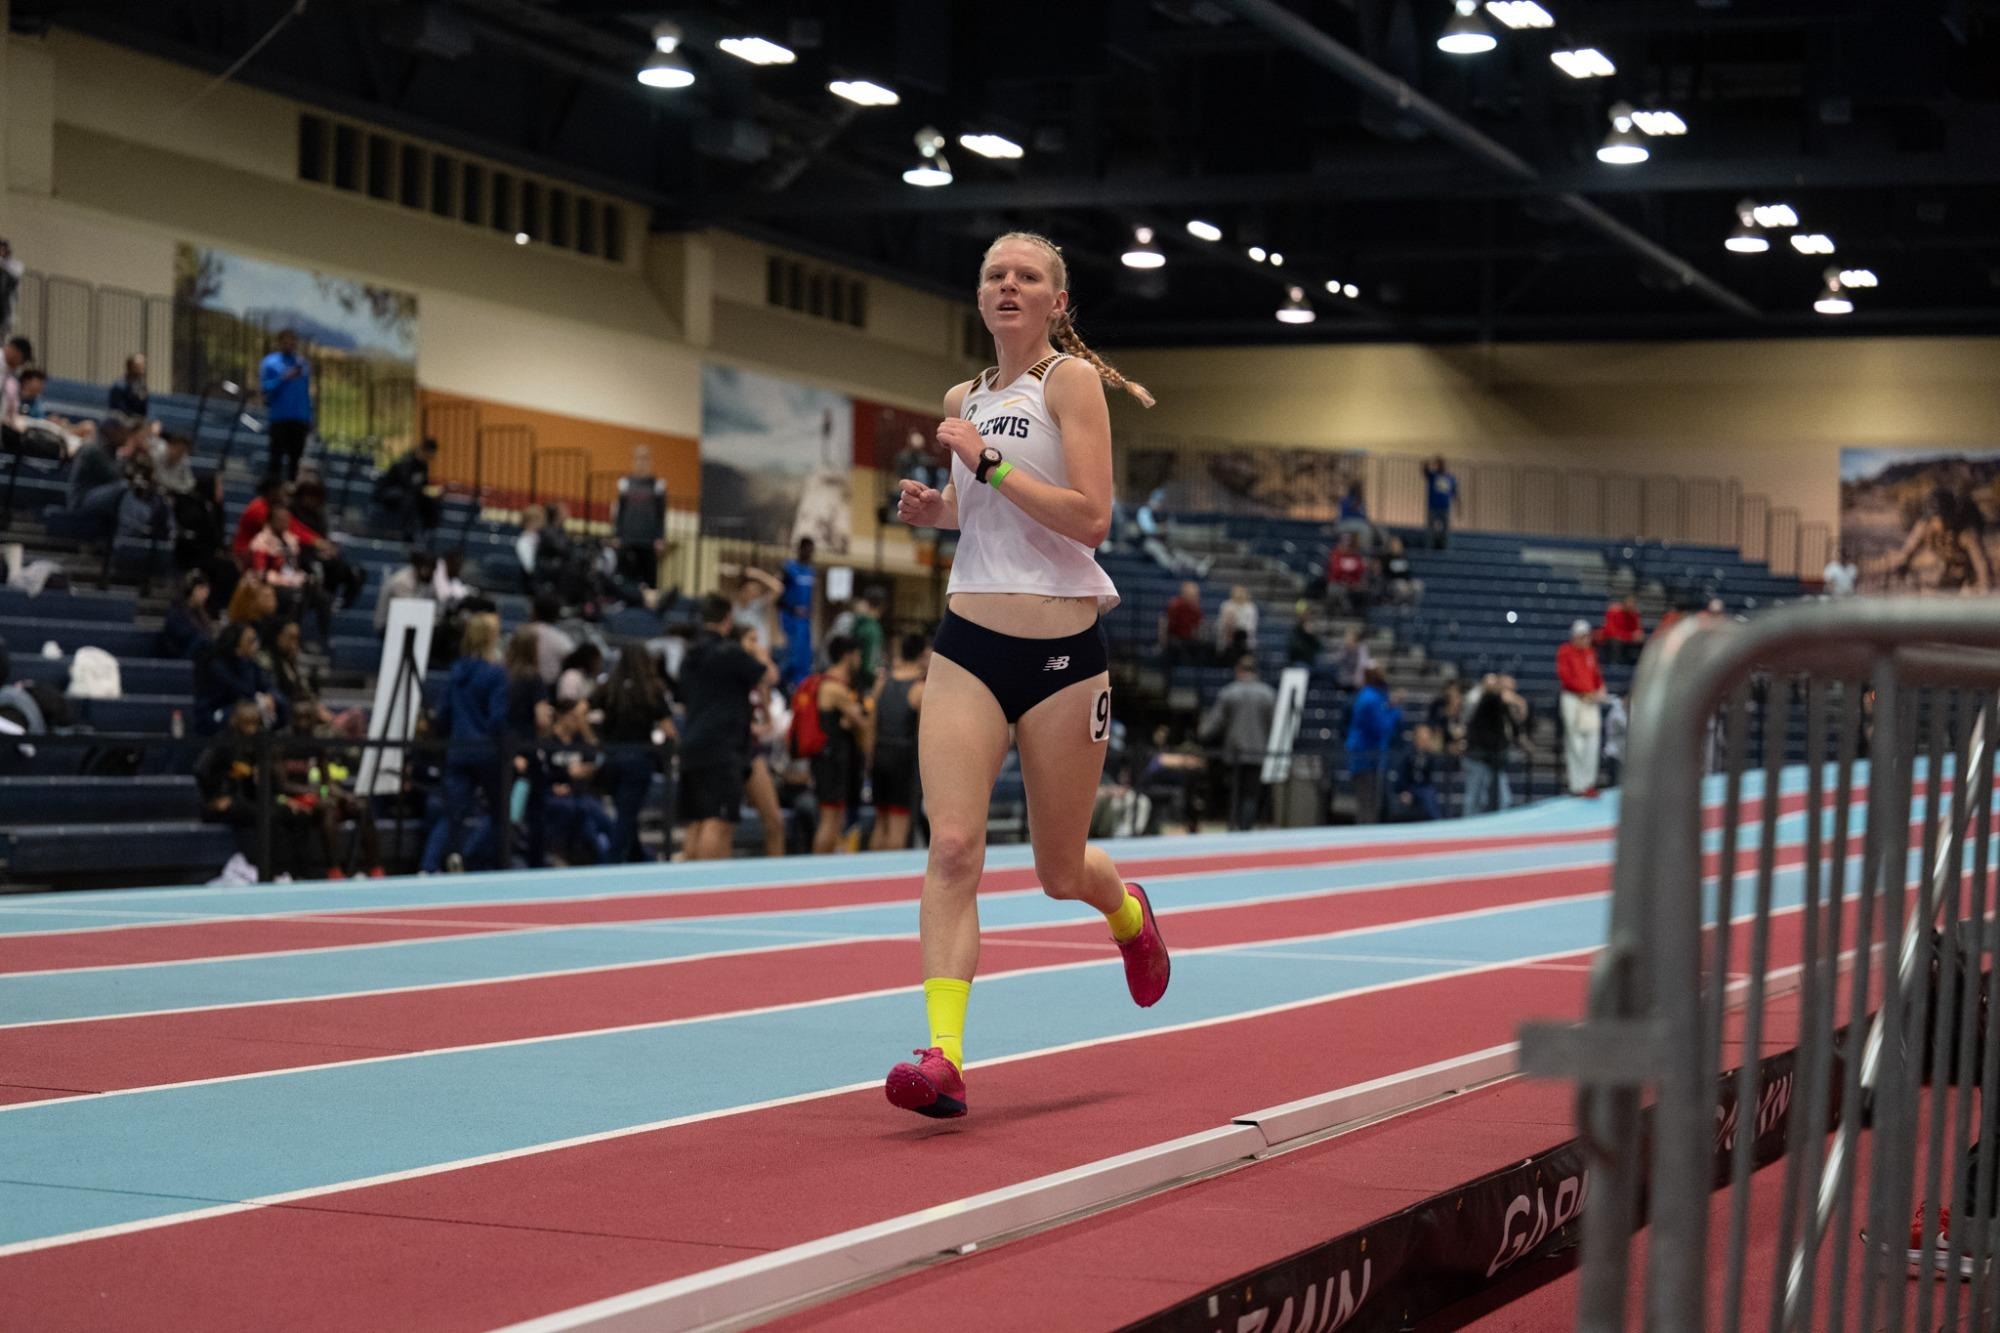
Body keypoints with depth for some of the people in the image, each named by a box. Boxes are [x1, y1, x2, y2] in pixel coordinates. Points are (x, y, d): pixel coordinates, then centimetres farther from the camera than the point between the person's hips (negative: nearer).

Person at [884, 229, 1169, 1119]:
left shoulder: (1071, 379, -5)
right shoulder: (963, 400, 13)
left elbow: (1090, 517, -15)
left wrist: (990, 463, -19)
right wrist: (930, 506, 8)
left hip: (1063, 651, -4)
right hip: (968, 644, 4)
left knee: (1061, 872, 9)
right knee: (952, 847, -15)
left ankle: (1129, 914, 45)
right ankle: (944, 1056, -21)